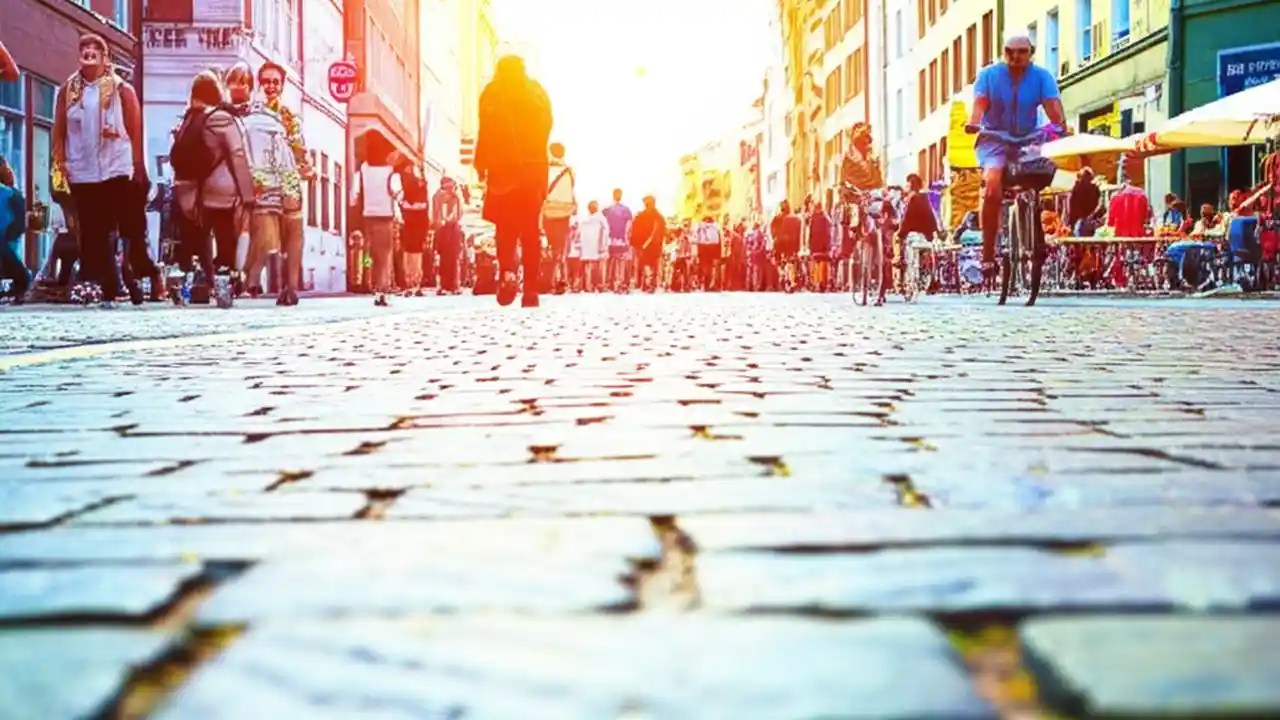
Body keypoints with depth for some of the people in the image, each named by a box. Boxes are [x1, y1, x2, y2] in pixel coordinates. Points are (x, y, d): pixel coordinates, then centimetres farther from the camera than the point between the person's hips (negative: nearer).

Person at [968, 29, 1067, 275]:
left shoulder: (1042, 77, -1)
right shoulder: (989, 75, -2)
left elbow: (1053, 105, -16)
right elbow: (979, 104, -16)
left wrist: (1062, 126, -37)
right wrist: (972, 125, -37)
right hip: (995, 140, -3)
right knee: (993, 185, -25)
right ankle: (988, 254, -21)